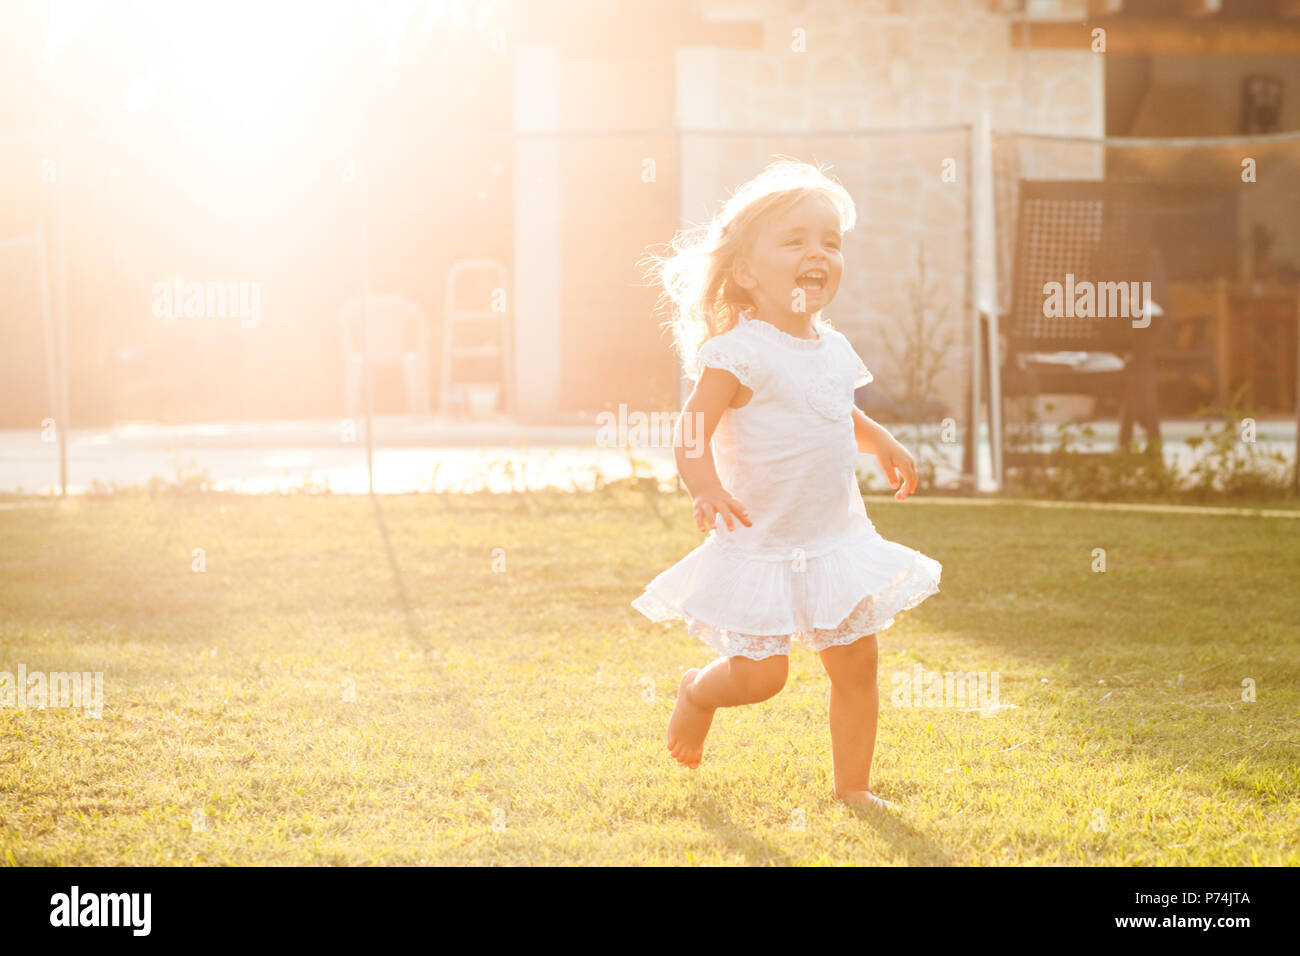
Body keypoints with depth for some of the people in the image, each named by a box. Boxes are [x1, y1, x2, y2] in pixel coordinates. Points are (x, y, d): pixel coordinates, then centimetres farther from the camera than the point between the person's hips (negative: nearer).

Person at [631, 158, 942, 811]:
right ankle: (698, 691, 28)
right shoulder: (740, 353, -18)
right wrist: (704, 484, -40)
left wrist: (882, 443, 14)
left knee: (857, 665, 6)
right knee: (759, 673, -6)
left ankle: (853, 784, 20)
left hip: (837, 537, 7)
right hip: (761, 544, -7)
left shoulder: (832, 348, 7)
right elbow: (693, 427, -23)